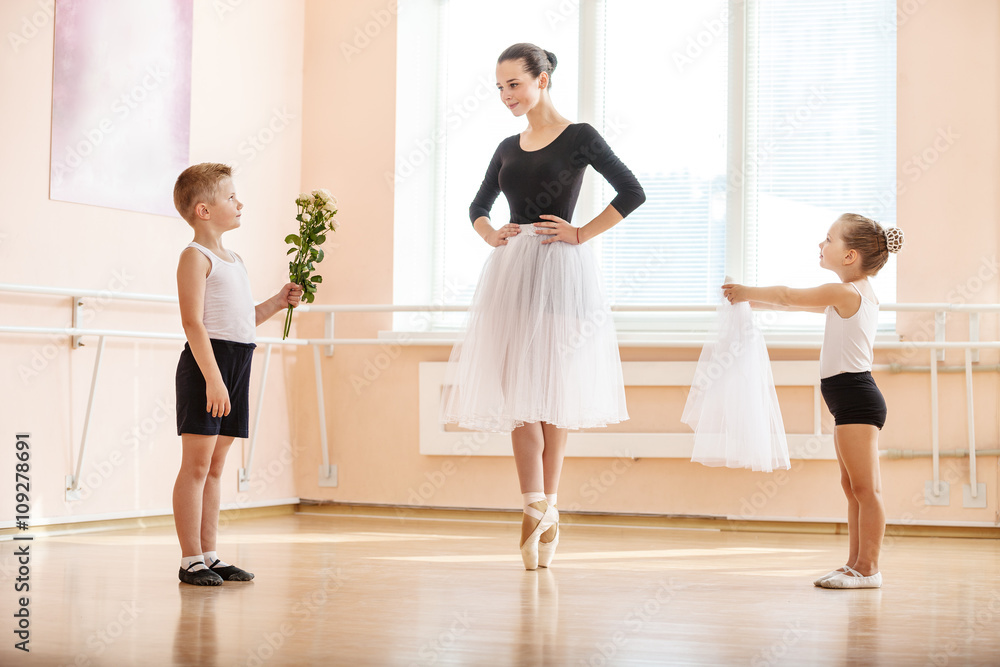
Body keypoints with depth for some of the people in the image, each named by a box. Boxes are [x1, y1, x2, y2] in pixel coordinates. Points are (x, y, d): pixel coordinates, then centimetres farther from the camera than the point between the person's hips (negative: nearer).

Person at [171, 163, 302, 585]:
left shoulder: (234, 261, 20)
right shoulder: (196, 256, -8)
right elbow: (194, 322, -17)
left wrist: (278, 303, 13)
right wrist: (213, 378, -23)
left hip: (237, 363, 9)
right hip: (206, 364, -9)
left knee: (215, 466, 11)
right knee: (197, 464, -5)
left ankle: (209, 554, 16)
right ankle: (191, 559, 0)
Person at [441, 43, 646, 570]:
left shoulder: (578, 137, -2)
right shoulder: (508, 148, 14)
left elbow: (632, 193, -8)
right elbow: (478, 206, 27)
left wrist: (581, 234, -9)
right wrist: (490, 235, 7)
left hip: (559, 270, -5)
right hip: (511, 271, 5)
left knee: (553, 391, -2)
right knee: (517, 390, -2)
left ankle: (545, 508, 5)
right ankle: (537, 511, -2)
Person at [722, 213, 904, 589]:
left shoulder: (845, 293, -13)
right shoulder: (858, 295, 17)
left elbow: (790, 297, -4)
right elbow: (801, 303, 28)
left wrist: (748, 293, 11)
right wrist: (753, 300, 27)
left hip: (855, 397, -11)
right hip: (854, 401, 11)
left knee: (865, 487, -7)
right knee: (854, 487, 13)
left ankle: (868, 568, -5)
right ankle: (857, 565, 18)